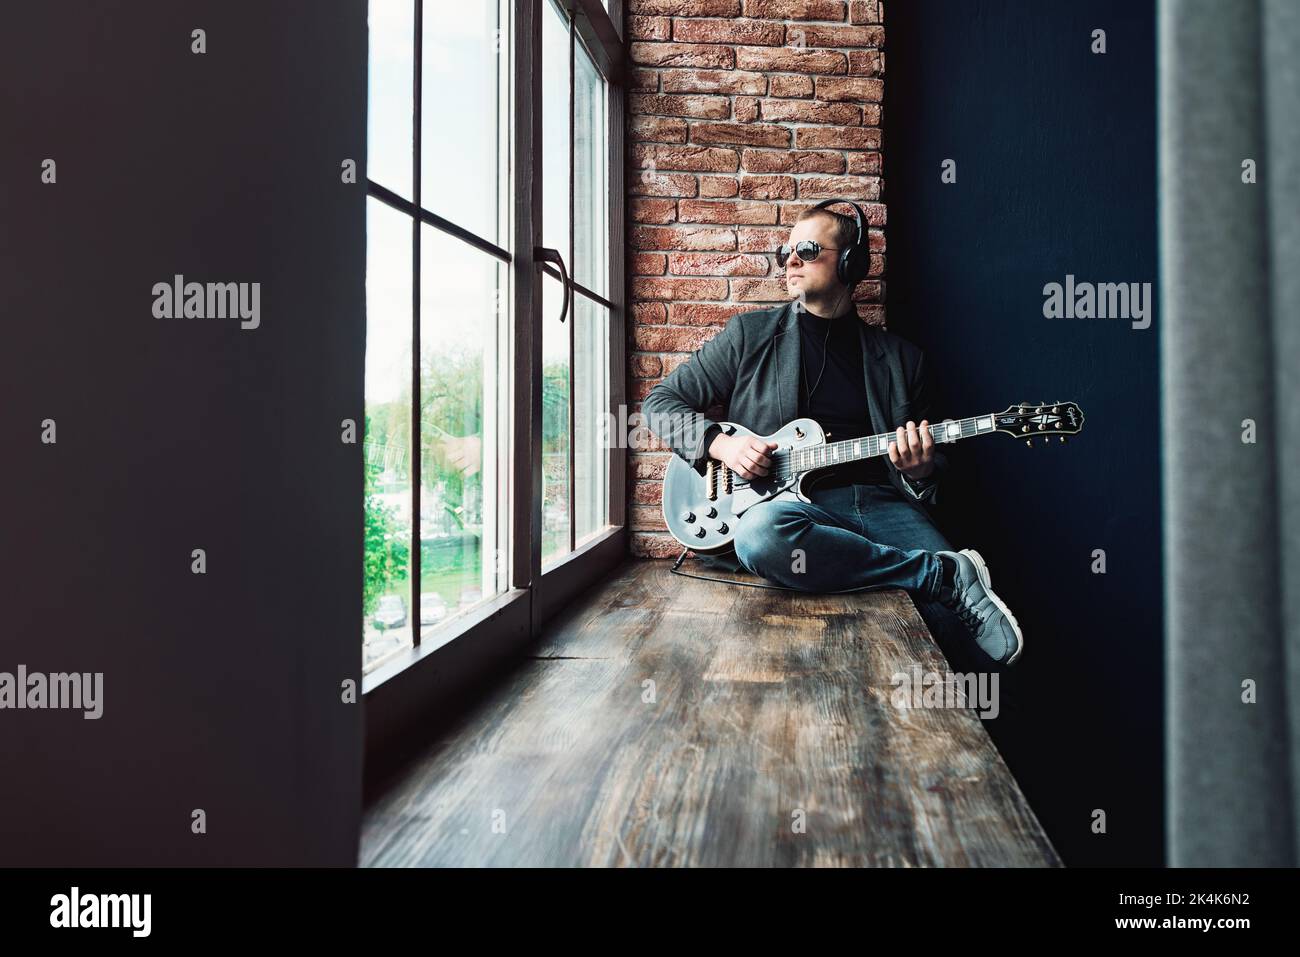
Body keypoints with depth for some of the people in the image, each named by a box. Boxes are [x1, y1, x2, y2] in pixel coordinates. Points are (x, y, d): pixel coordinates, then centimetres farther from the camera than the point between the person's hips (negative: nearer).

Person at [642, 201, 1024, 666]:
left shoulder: (900, 357, 17)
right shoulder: (750, 333, 11)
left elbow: (932, 463, 20)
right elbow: (661, 401, 12)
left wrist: (922, 472, -5)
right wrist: (720, 442, -6)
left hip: (881, 503, 0)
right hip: (791, 500, 0)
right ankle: (948, 574, -25)